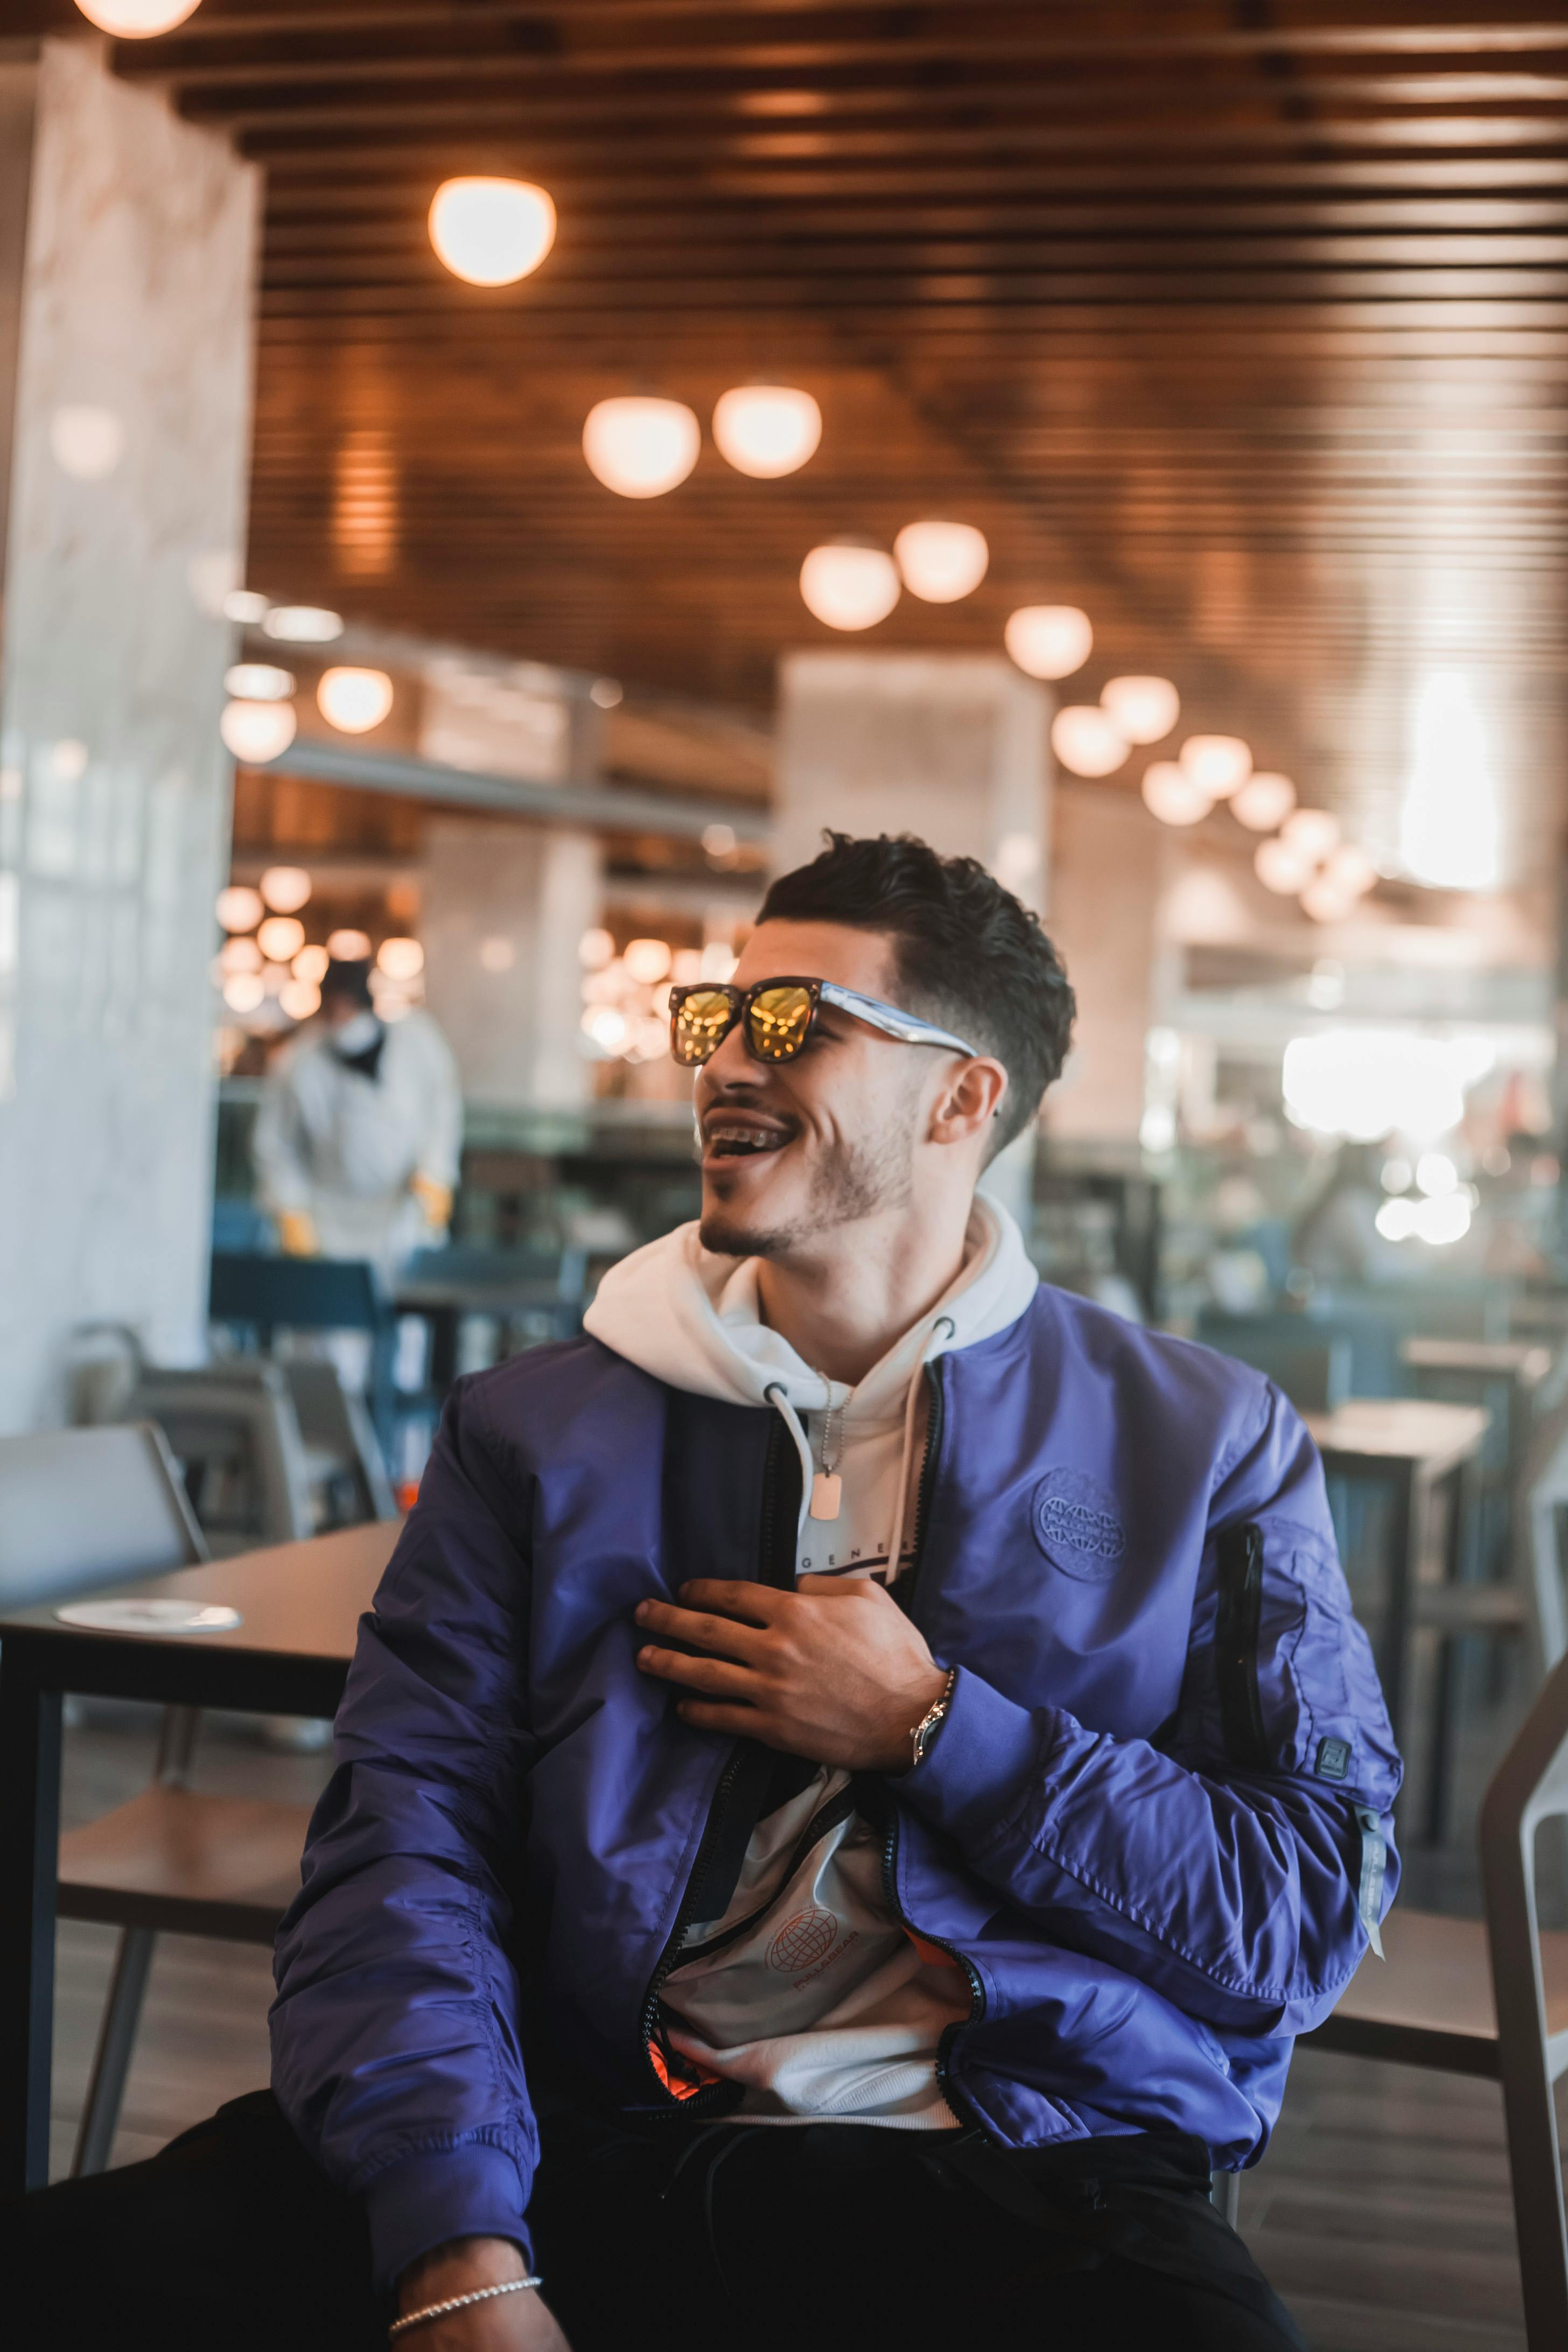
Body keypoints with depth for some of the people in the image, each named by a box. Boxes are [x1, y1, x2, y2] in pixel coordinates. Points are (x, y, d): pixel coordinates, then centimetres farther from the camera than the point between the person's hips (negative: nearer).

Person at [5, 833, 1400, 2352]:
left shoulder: (1204, 1444, 9)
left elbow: (1313, 1912, 3)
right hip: (583, 2154, 1)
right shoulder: (535, 1434, 12)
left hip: (1014, 2189, -1)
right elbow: (403, 1845, 0)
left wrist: (930, 1729, -4)